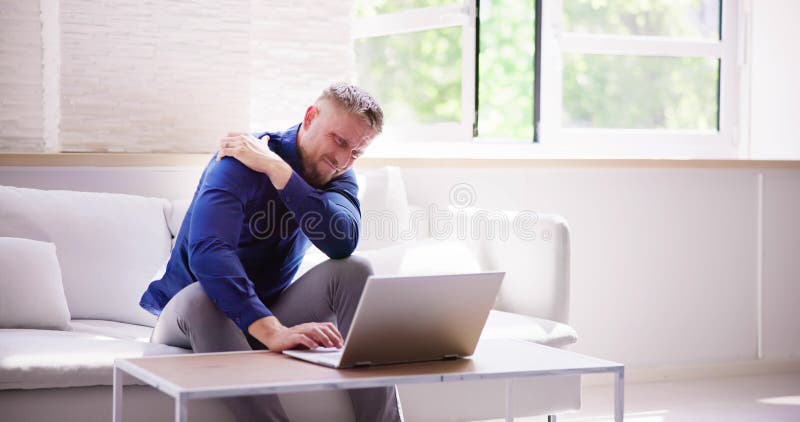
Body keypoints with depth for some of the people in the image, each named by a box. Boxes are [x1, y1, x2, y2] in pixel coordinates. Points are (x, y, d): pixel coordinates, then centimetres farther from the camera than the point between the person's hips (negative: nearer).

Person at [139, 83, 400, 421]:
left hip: (270, 314, 5)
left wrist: (278, 170, -29)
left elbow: (343, 242, -25)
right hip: (192, 317, -4)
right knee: (202, 298, -39)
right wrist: (271, 332, -51)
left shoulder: (337, 175, -1)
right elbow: (207, 254, -38)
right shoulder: (240, 164, -20)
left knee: (354, 271, -19)